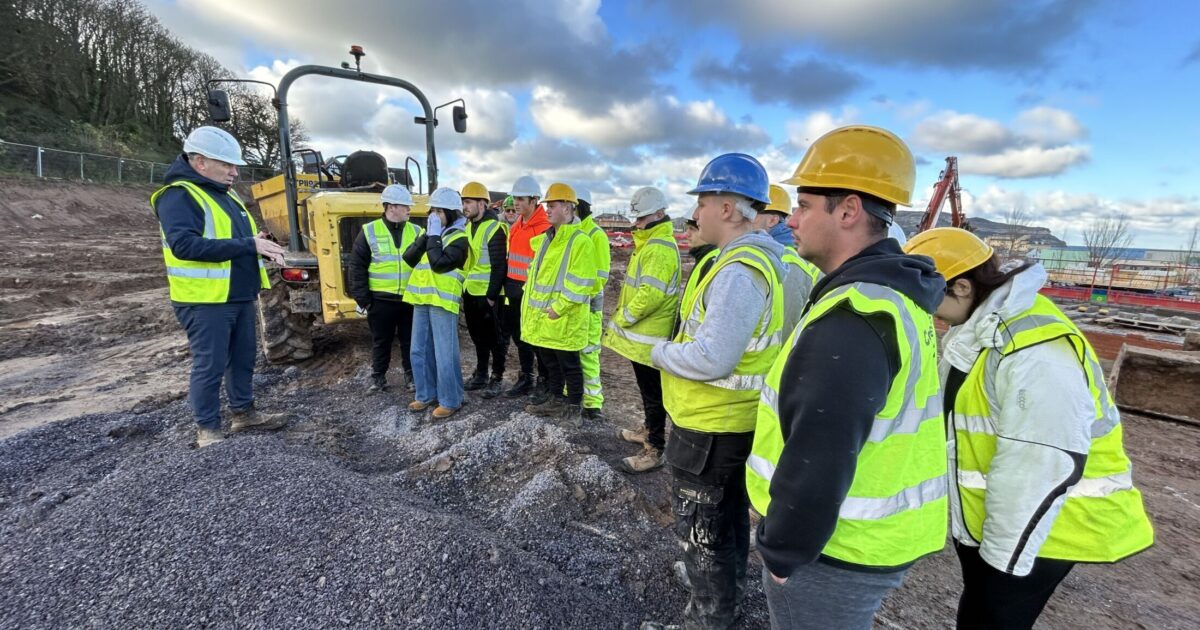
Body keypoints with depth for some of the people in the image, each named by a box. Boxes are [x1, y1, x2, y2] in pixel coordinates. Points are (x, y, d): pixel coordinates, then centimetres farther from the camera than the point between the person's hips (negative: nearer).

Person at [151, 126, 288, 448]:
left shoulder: (226, 195, 15)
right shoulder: (178, 196, -13)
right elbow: (184, 245, -26)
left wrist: (263, 248, 0)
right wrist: (248, 245, -29)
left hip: (240, 296, 8)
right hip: (206, 301, -8)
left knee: (243, 358, 16)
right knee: (209, 366, 1)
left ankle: (243, 412, 30)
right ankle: (208, 430, 14)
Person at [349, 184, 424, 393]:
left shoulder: (416, 232, 4)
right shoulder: (369, 231, -2)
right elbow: (357, 267, 0)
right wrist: (362, 298, -4)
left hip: (411, 299, 1)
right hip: (381, 299, -1)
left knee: (410, 340, 9)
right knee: (381, 341, 12)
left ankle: (412, 376, 24)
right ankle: (378, 376, 27)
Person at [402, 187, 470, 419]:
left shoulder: (459, 237, -8)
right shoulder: (429, 232, 14)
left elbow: (439, 263, -21)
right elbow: (408, 258, 3)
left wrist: (434, 236, -13)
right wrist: (426, 236, -6)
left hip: (443, 299, -8)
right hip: (421, 298, 8)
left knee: (444, 354, -3)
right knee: (419, 351, 14)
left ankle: (450, 400, 9)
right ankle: (426, 394, 28)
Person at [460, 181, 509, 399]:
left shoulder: (494, 228, -13)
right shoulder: (468, 227, 12)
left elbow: (499, 266, -17)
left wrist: (491, 295, -18)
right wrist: (462, 290, 15)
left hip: (488, 294, -8)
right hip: (470, 293, 8)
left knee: (494, 338, 3)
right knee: (478, 336, 17)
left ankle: (497, 378, 15)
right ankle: (481, 374, 29)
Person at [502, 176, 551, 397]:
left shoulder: (545, 227, -16)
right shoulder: (516, 225, 12)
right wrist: (509, 286, 17)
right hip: (515, 291, 8)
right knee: (520, 336, 16)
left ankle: (544, 381, 19)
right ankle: (525, 378, 29)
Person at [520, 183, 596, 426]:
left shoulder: (580, 241, -15)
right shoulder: (545, 238, 13)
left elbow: (581, 284, -20)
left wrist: (558, 307, -20)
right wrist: (531, 302, 13)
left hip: (564, 318, -8)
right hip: (542, 314, 8)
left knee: (569, 365, 6)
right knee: (550, 362, 20)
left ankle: (574, 407, 21)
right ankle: (555, 399, 36)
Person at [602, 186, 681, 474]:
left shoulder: (660, 248, -19)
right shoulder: (650, 243, 15)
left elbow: (650, 294, -27)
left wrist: (622, 318, -14)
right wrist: (624, 317, 16)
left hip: (650, 335, -10)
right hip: (643, 333, 10)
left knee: (653, 393, 0)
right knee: (647, 390, 23)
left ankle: (654, 451, 12)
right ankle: (648, 430, 39)